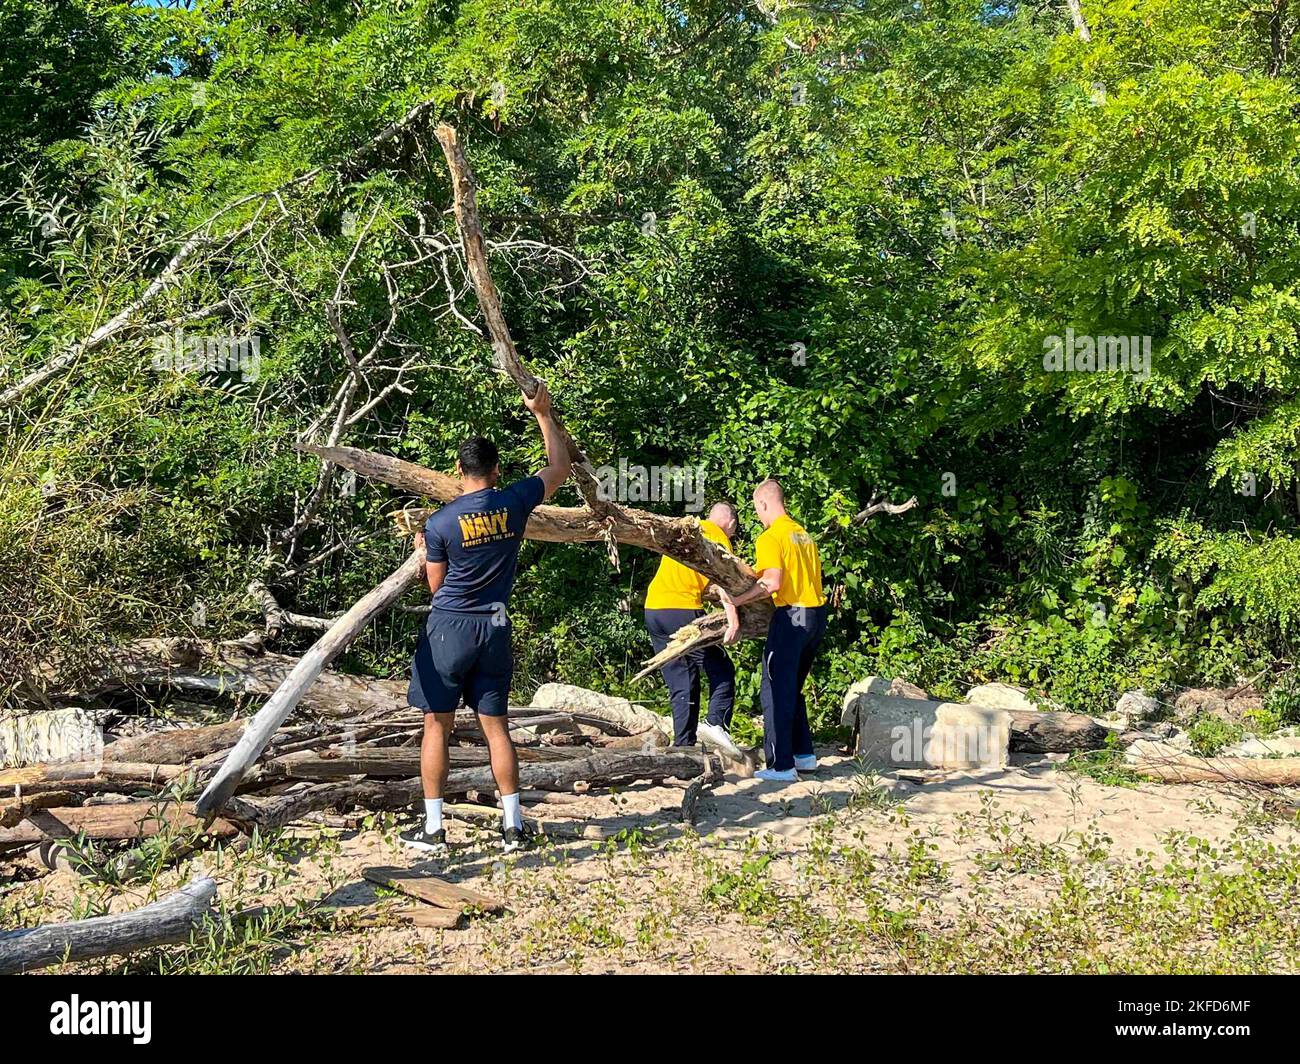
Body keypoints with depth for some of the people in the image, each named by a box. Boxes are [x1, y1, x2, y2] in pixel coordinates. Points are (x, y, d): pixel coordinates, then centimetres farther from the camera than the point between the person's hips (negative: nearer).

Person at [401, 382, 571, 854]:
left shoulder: (440, 522, -10)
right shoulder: (514, 502, -4)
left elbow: (436, 584, 1)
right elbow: (560, 467, 12)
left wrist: (424, 550, 18)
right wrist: (543, 414, 20)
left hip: (449, 627, -3)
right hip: (494, 629, 3)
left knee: (437, 726, 5)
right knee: (495, 725, 10)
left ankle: (433, 829, 7)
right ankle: (513, 825, 13)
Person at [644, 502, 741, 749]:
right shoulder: (718, 536, 2)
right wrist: (732, 616, -24)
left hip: (652, 608, 7)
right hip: (682, 609, -7)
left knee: (682, 682, 10)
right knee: (722, 671, 4)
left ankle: (683, 743, 5)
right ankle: (716, 722, -13)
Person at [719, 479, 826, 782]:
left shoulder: (770, 537, -10)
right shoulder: (803, 533, 16)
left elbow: (772, 582, -21)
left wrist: (737, 600, -15)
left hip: (791, 616, -8)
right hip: (817, 614, 9)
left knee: (776, 690, -3)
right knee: (792, 688, 20)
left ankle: (781, 766, -4)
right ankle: (804, 754, 23)